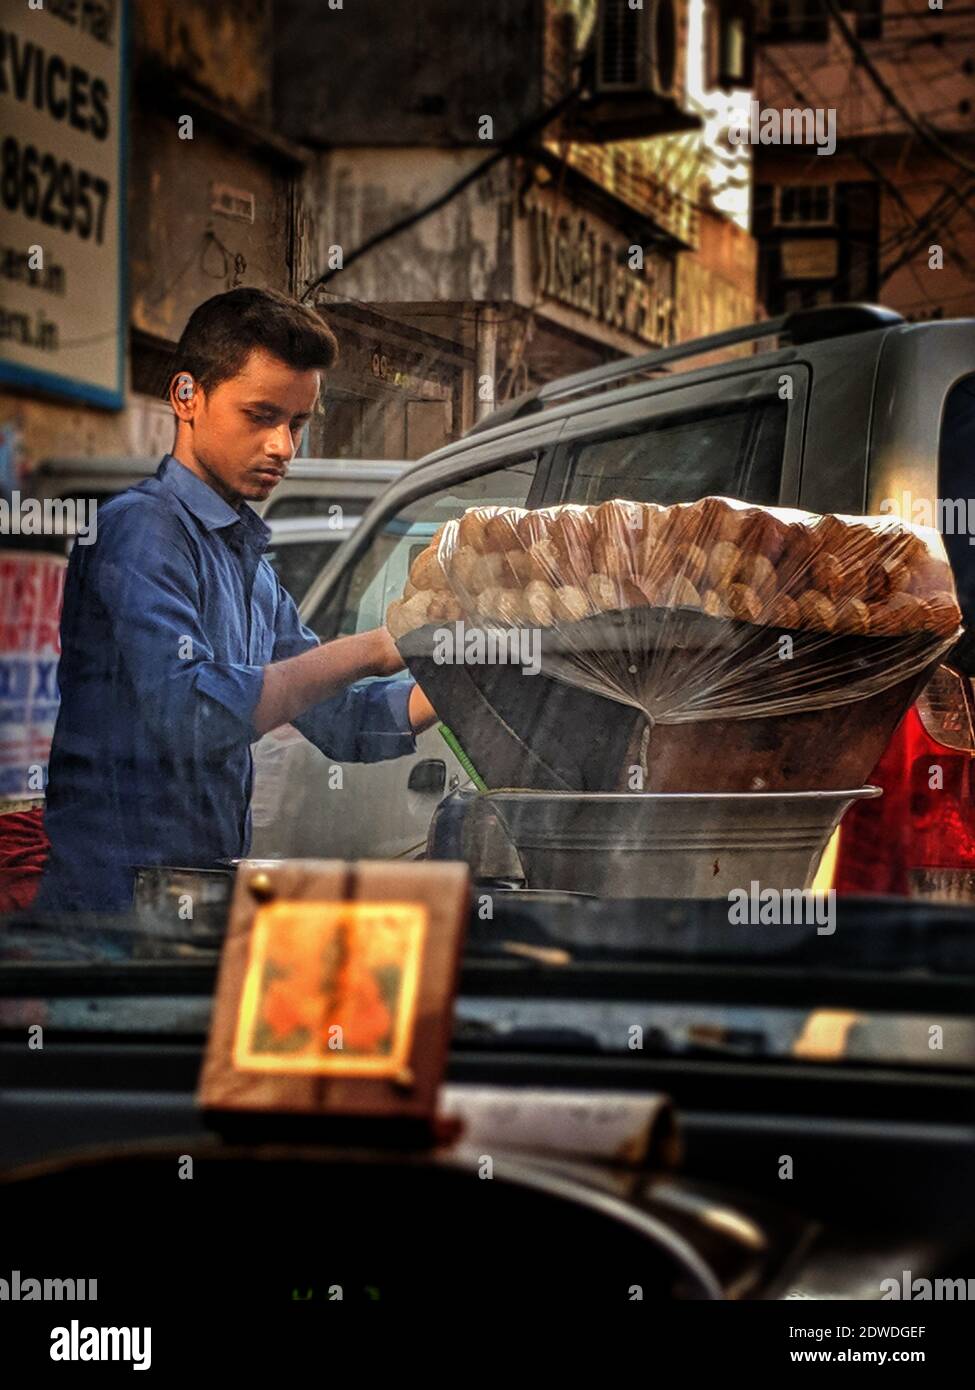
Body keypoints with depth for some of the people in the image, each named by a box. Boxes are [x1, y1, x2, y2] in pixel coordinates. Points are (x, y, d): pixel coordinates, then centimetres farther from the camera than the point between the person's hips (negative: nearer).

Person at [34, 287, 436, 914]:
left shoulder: (251, 563, 20)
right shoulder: (139, 529, -9)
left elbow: (338, 721, 22)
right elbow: (188, 712, -23)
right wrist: (369, 650, -17)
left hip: (205, 896, 9)